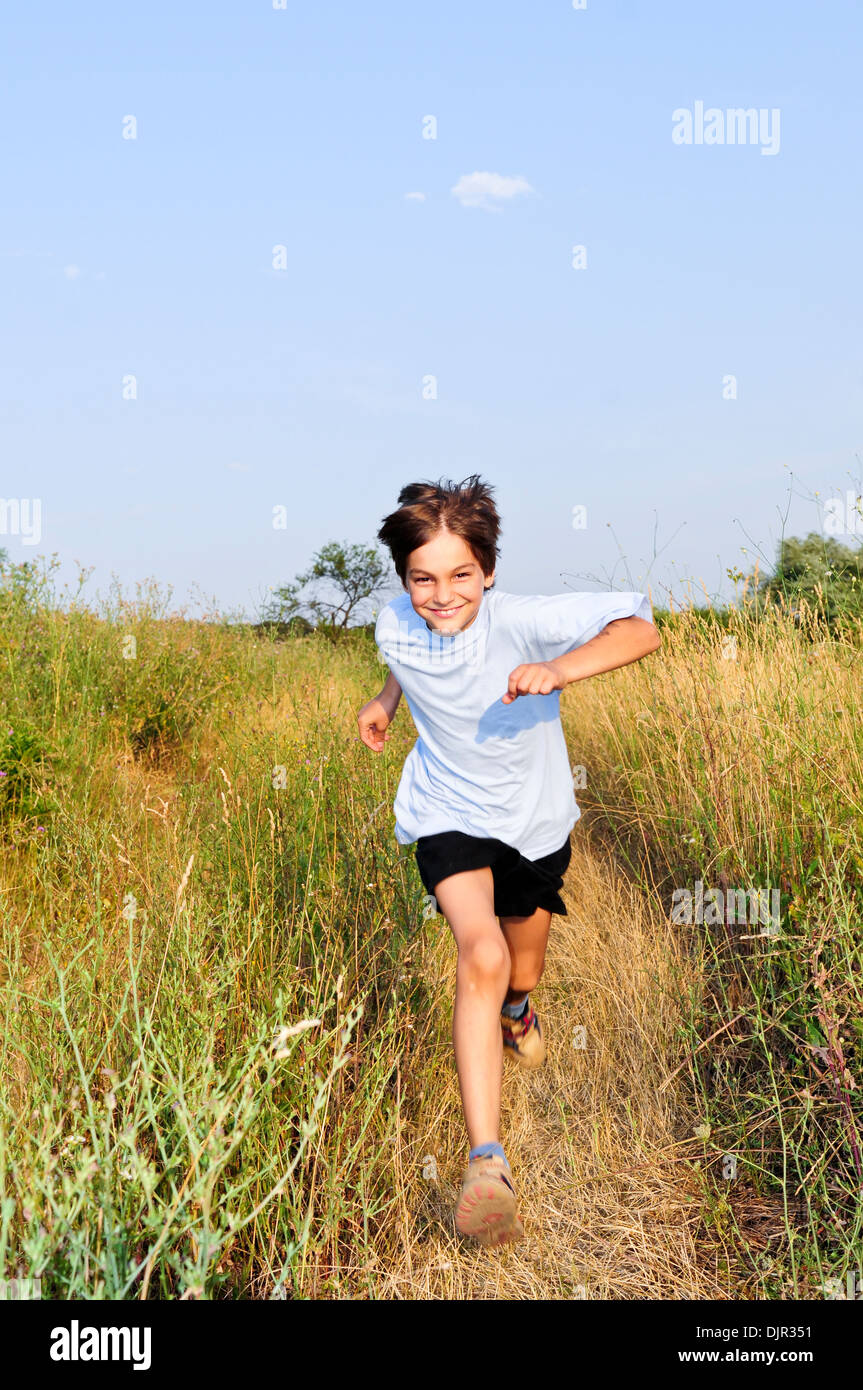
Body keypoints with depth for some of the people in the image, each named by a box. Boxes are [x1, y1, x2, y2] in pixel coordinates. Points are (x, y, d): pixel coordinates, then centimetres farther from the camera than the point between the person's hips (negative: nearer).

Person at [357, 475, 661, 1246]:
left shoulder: (522, 620, -27)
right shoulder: (396, 628, -15)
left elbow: (641, 630, -35)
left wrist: (561, 670, -47)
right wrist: (385, 699, 16)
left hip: (534, 818, 0)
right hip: (448, 816, 0)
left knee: (522, 968, 22)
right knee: (481, 955, -25)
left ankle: (518, 1009, 63)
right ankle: (488, 1162, -26)